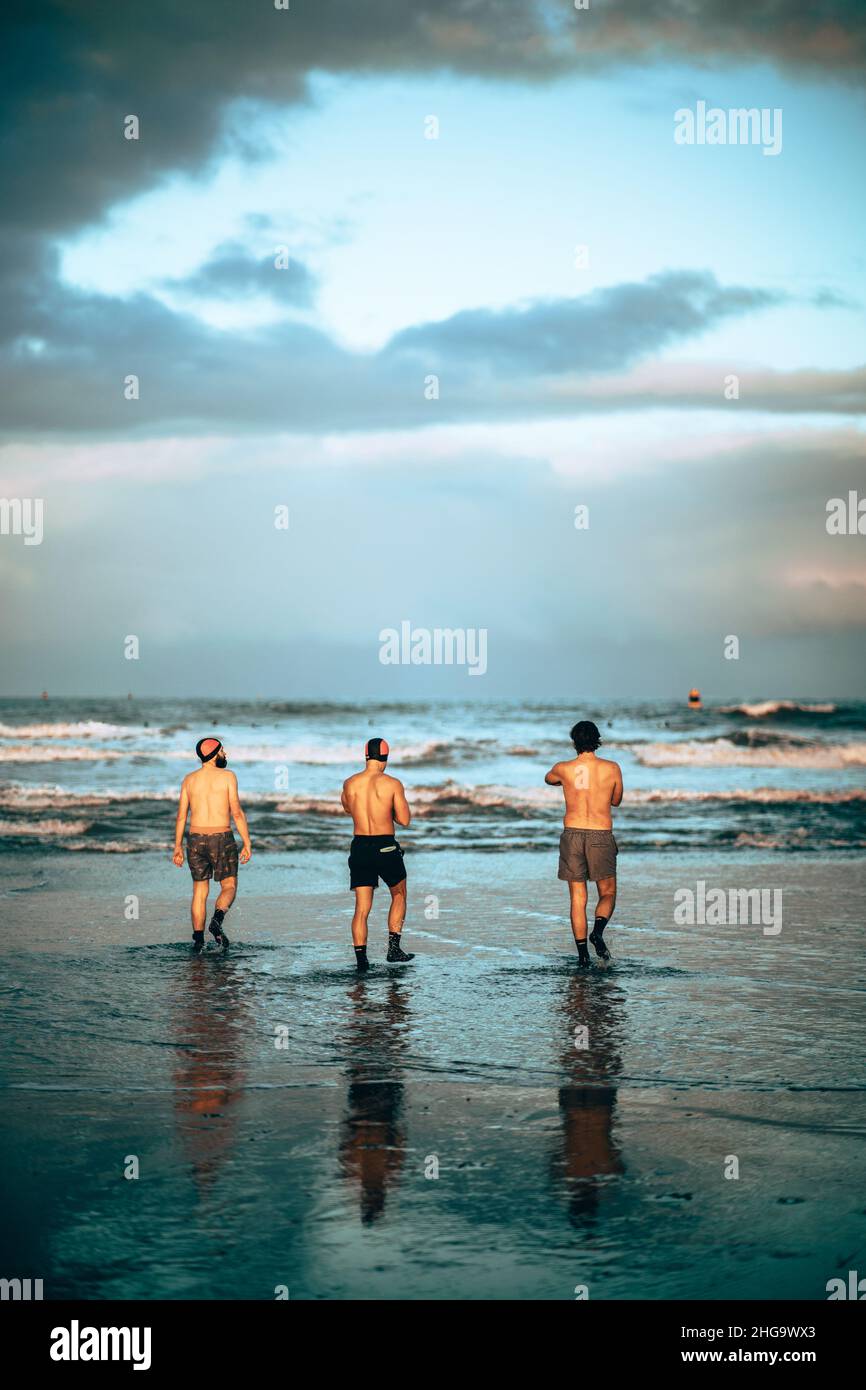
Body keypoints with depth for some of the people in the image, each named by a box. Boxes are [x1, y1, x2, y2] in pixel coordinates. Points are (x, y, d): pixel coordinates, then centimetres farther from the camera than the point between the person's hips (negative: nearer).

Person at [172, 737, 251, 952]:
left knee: (200, 892, 12)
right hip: (222, 838, -3)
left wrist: (178, 846, 13)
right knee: (229, 887, 9)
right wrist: (247, 843, -6)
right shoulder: (227, 776, -5)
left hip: (196, 839, 3)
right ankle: (217, 919, -19)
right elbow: (237, 812, -10)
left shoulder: (189, 779, 6)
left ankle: (198, 939, 5)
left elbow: (181, 815, 6)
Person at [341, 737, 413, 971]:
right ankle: (394, 948, 14)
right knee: (399, 895, 21)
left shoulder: (350, 784, 1)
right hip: (386, 847, -2)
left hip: (360, 847, 2)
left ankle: (361, 958, 0)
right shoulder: (393, 784, -9)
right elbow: (404, 820, -7)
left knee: (362, 908, 6)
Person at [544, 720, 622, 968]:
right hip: (601, 837, -1)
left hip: (572, 835, 1)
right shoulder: (612, 769, -3)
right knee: (607, 894, 13)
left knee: (578, 899, 8)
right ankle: (598, 930, -16)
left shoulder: (562, 769, -2)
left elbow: (549, 779, 23)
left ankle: (583, 955, 2)